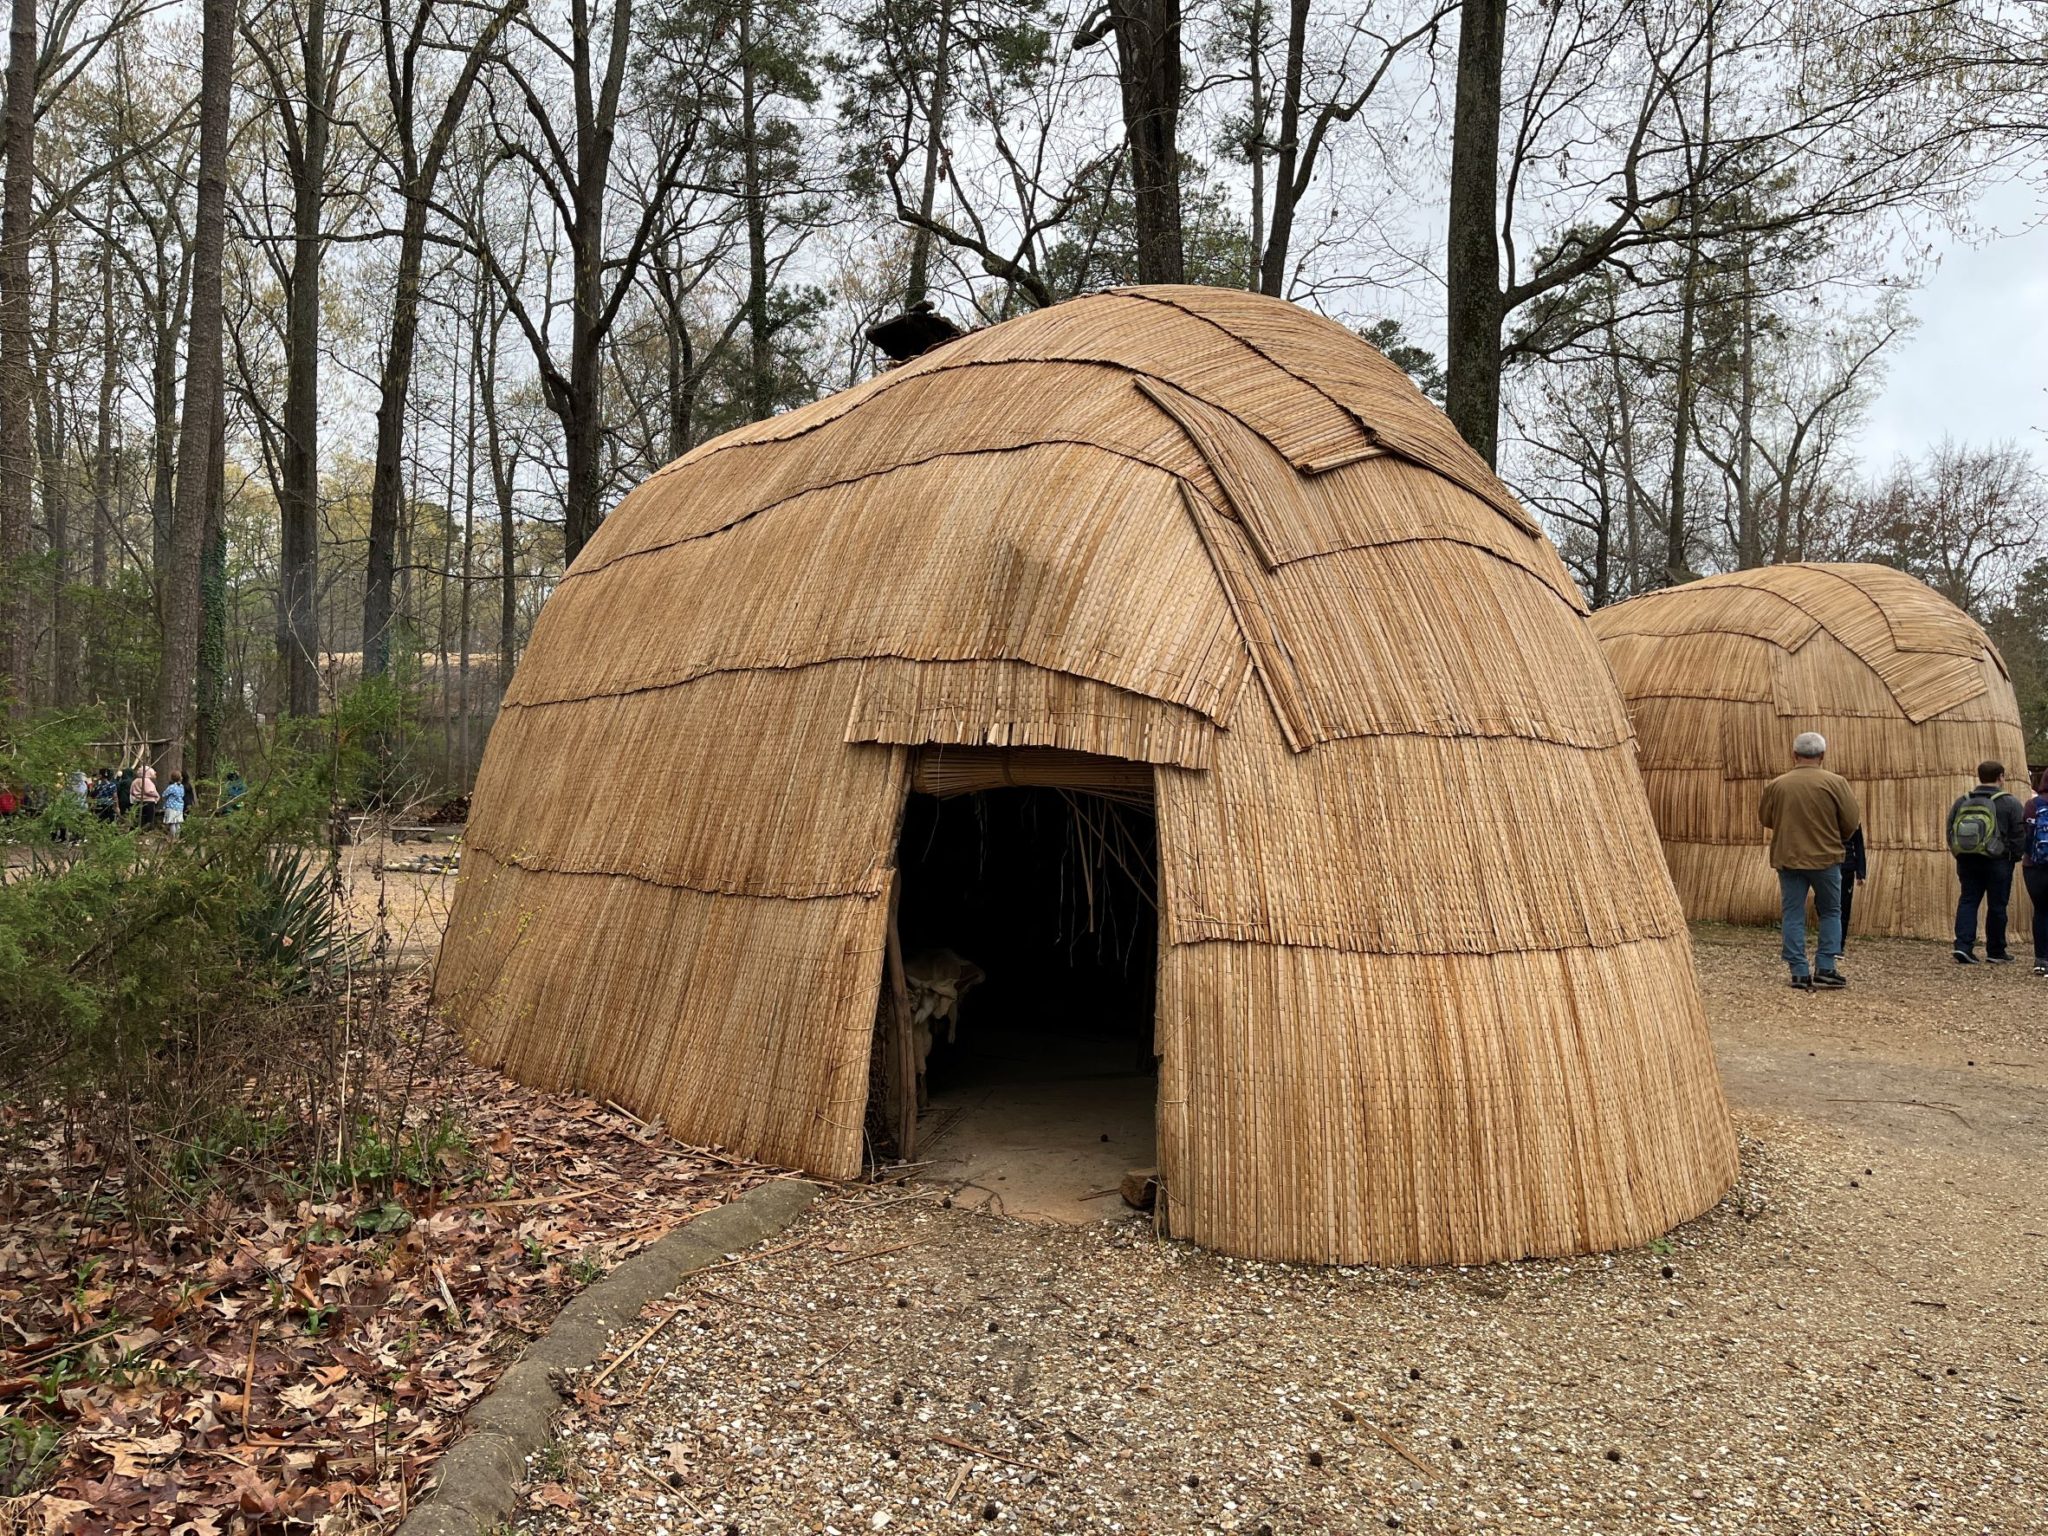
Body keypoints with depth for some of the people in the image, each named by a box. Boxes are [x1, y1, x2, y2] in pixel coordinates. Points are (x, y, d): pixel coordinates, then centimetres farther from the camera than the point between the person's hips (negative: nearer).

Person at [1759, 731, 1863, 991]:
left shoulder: (1776, 785, -3)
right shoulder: (1835, 783, -8)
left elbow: (1765, 818, 9)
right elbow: (1852, 822, -5)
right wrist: (1835, 838, 14)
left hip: (1787, 858, 1)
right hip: (1826, 857, -1)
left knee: (1792, 915, 6)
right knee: (1830, 912, 15)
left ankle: (1799, 973, 4)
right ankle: (1826, 968, 8)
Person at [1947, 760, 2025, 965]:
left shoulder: (1961, 802, 6)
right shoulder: (2009, 804, -7)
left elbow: (1950, 832, 8)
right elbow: (2019, 835, -7)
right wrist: (2013, 856, 5)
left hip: (1966, 861, 4)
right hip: (1997, 862, -3)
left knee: (1968, 901, 7)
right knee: (1997, 906, 5)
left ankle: (1963, 946, -7)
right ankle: (1995, 952, 12)